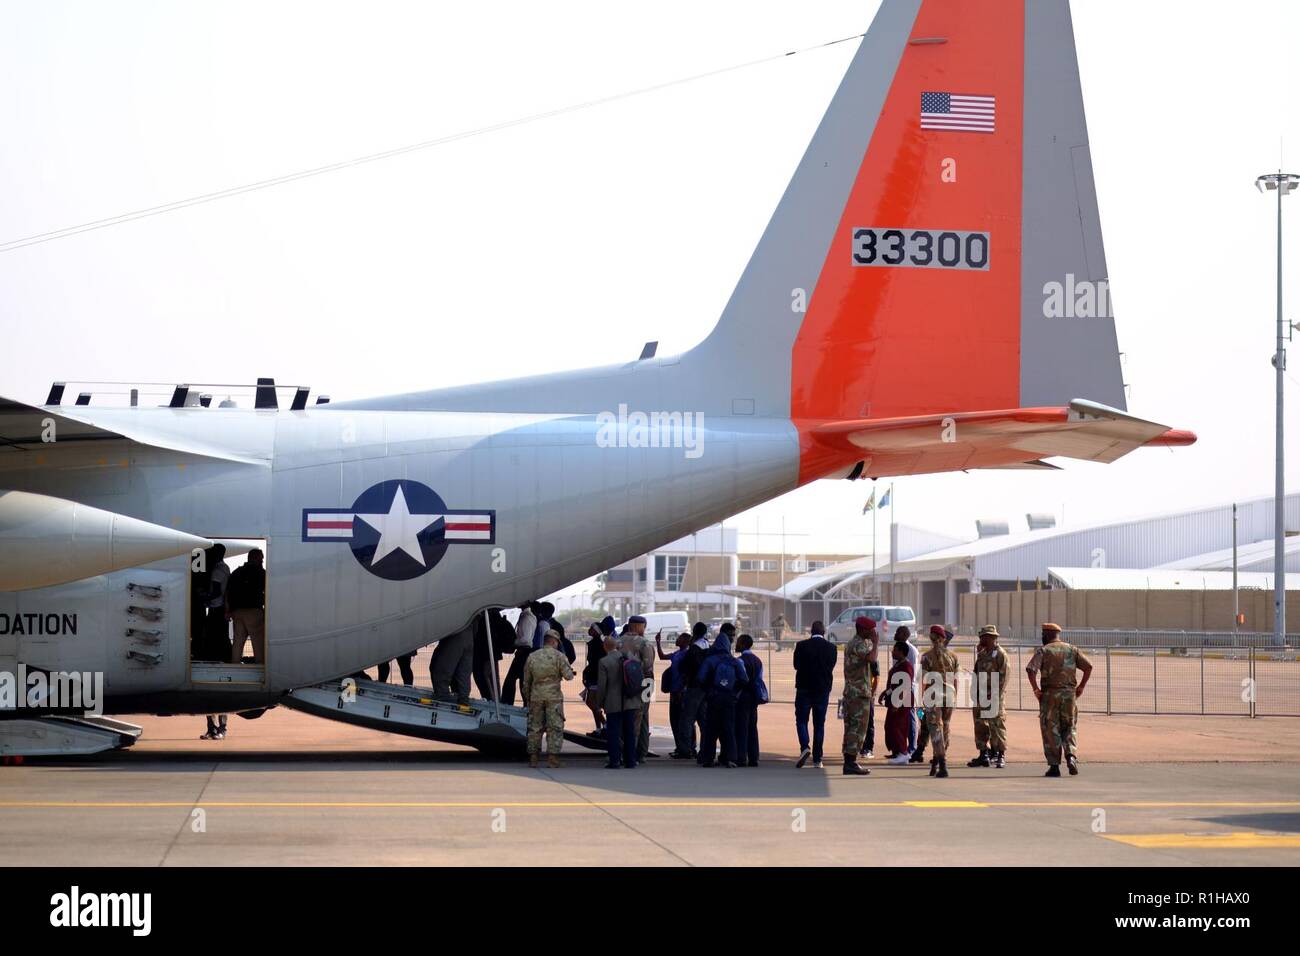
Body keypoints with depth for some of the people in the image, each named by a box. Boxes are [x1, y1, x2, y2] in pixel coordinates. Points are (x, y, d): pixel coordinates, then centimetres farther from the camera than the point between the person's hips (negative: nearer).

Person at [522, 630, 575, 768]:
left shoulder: (532, 656, 8)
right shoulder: (558, 656, -4)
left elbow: (526, 682, 12)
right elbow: (568, 676, -9)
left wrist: (527, 698, 21)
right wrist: (570, 670, 14)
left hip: (536, 696, 4)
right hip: (554, 696, -4)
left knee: (535, 727, 9)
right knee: (555, 728, -1)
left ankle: (533, 758, 8)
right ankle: (552, 759, -7)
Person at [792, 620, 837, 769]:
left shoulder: (802, 646, -7)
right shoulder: (831, 648, -2)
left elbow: (796, 665, 2)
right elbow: (831, 667, 6)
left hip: (804, 689, -2)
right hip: (823, 689, 2)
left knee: (801, 720, 7)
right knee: (819, 724, 8)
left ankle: (804, 748, -17)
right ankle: (817, 759, 6)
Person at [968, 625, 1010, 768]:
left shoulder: (1001, 655, -7)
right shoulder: (981, 654, 17)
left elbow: (1004, 677, -12)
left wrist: (996, 696, -17)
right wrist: (976, 694, 10)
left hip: (995, 697, -8)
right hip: (981, 696, 8)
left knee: (997, 727, -8)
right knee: (980, 727, 10)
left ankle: (1000, 756, -6)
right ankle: (984, 755, 16)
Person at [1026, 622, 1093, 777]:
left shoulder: (1043, 651, -2)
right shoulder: (1071, 649, 8)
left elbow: (1031, 669, -16)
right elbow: (1088, 666, 2)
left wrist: (1036, 689, -8)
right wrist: (1081, 687, 7)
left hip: (1049, 694, -2)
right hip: (1069, 694, 3)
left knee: (1050, 730, 4)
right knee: (1069, 728, 13)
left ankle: (1054, 766, 3)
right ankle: (1071, 756, -10)